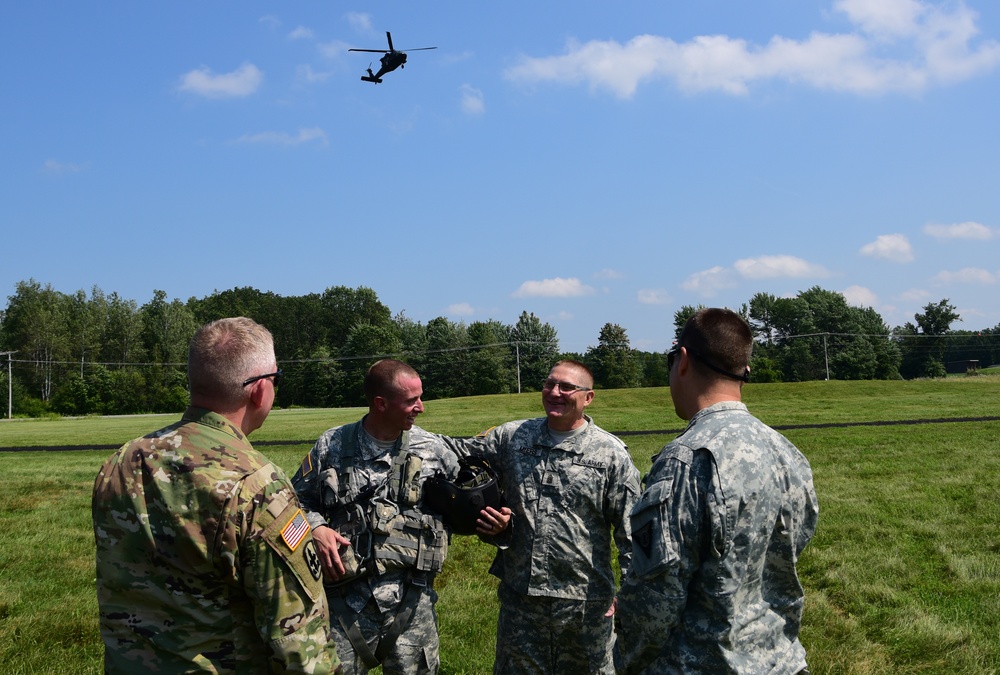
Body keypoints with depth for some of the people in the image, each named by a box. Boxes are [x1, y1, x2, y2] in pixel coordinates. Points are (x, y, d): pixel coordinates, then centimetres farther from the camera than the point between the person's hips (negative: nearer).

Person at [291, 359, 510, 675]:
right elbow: (297, 500, 11)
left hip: (412, 602, 1)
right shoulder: (332, 446, 0)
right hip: (346, 600, 0)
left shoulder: (434, 449, 2)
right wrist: (316, 528, -8)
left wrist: (491, 520, -5)